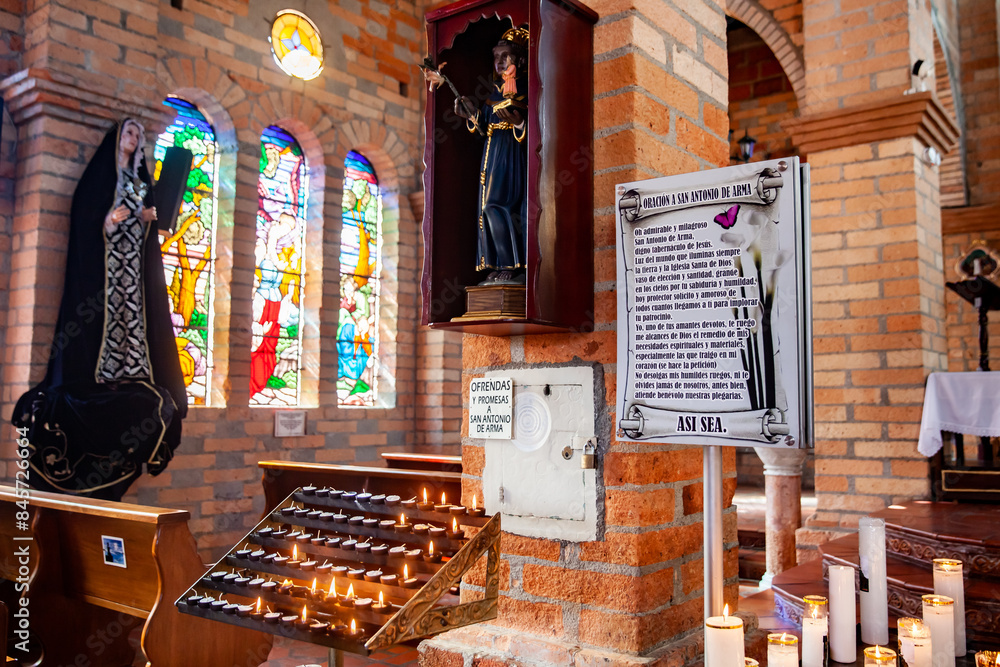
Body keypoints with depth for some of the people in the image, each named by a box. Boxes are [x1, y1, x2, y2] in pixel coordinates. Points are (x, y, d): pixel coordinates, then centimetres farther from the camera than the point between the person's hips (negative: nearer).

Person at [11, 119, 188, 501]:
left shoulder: (142, 181, 20)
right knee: (104, 311, -12)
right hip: (102, 262, -4)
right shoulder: (100, 175, 6)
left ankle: (129, 367, -4)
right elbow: (85, 216, -2)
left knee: (133, 309, -4)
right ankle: (104, 369, -10)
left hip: (134, 264, 5)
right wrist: (111, 219, -18)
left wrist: (148, 218, -2)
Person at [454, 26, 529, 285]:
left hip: (514, 156, -8)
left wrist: (518, 121, -29)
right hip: (493, 154, 8)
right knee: (490, 208, 3)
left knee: (496, 204, -18)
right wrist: (471, 115, 5)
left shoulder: (525, 89, -5)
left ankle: (514, 267, -14)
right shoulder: (496, 90, 18)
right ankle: (499, 269, 6)